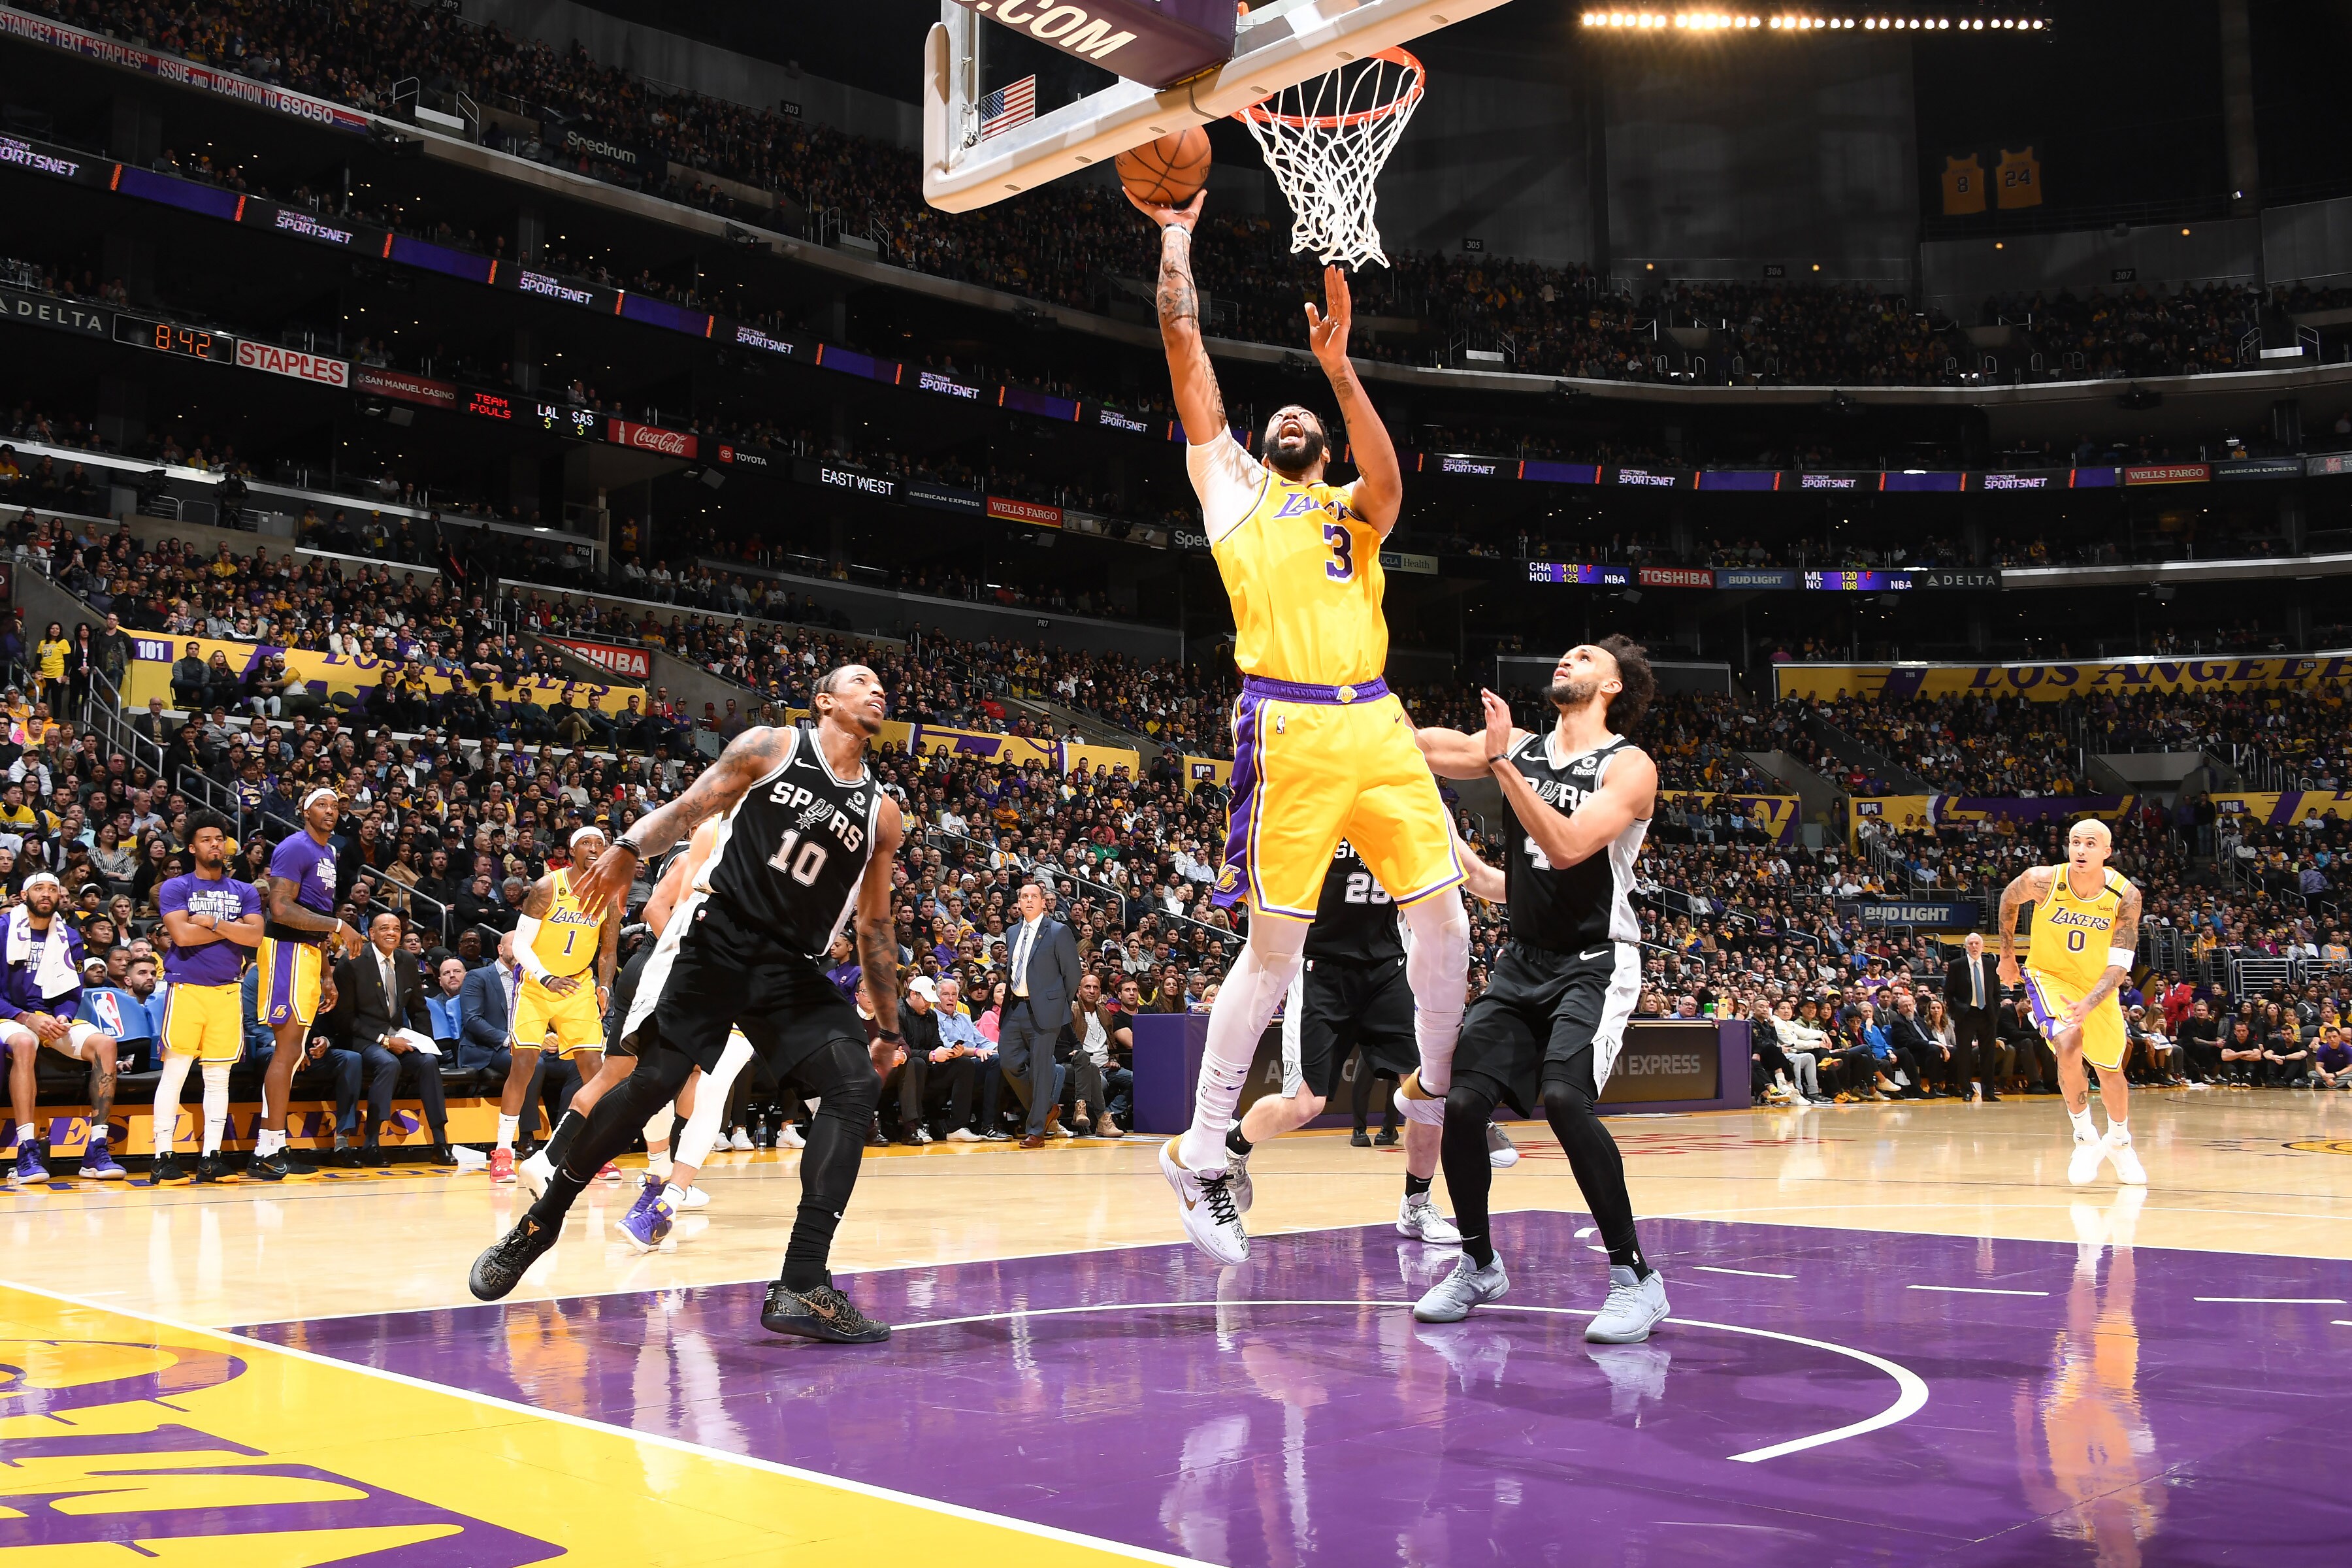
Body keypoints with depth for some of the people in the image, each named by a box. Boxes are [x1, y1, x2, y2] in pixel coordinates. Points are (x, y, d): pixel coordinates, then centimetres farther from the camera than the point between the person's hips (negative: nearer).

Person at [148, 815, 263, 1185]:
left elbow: (255, 936, -1)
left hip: (228, 991, 3)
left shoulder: (245, 891, 14)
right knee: (175, 1073, -6)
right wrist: (232, 928, -3)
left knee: (218, 1078, 3)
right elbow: (182, 935, -11)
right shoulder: (176, 888, 5)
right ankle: (163, 1158, -3)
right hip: (187, 988, -3)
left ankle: (209, 1159, 5)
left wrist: (211, 921, -8)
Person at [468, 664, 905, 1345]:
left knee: (857, 1084, -16)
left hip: (792, 968, 4)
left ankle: (801, 1287, -19)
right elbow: (689, 809, -2)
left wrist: (889, 1027, 18)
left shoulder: (881, 812, 13)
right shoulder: (771, 748, 4)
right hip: (716, 937, -4)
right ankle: (538, 1225, 8)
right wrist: (630, 847, -23)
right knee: (654, 1080, -14)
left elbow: (876, 926, 18)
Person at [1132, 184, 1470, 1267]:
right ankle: (1201, 1153, 8)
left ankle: (1434, 1093, 30)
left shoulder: (1350, 509, 21)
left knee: (1444, 915, 8)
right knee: (1275, 949, -3)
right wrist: (1175, 236, 19)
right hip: (1291, 731, -4)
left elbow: (1389, 484, -4)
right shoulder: (1232, 484, 14)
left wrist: (1337, 366, -10)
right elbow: (1184, 342, 12)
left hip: (1377, 727, 4)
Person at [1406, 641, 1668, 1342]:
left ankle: (1636, 1277, -14)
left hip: (1595, 964, -6)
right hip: (1523, 962, 6)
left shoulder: (1630, 766, -9)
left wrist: (1502, 763, -28)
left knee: (1564, 1097, -27)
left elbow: (1568, 846, -25)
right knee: (1461, 1101, -5)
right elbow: (1422, 745, -5)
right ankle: (1478, 1264, 17)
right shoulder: (1520, 747, 7)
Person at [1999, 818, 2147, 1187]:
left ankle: (2119, 1142, 43)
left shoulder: (2125, 896, -23)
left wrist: (2089, 1004, -39)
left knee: (2110, 1071, 15)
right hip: (2049, 976, -2)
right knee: (2069, 1044, -29)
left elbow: (2120, 964, -23)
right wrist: (2007, 956, 8)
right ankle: (2085, 1137, -11)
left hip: (2098, 985, 2)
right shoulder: (2043, 881, -23)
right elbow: (2009, 900, 1)